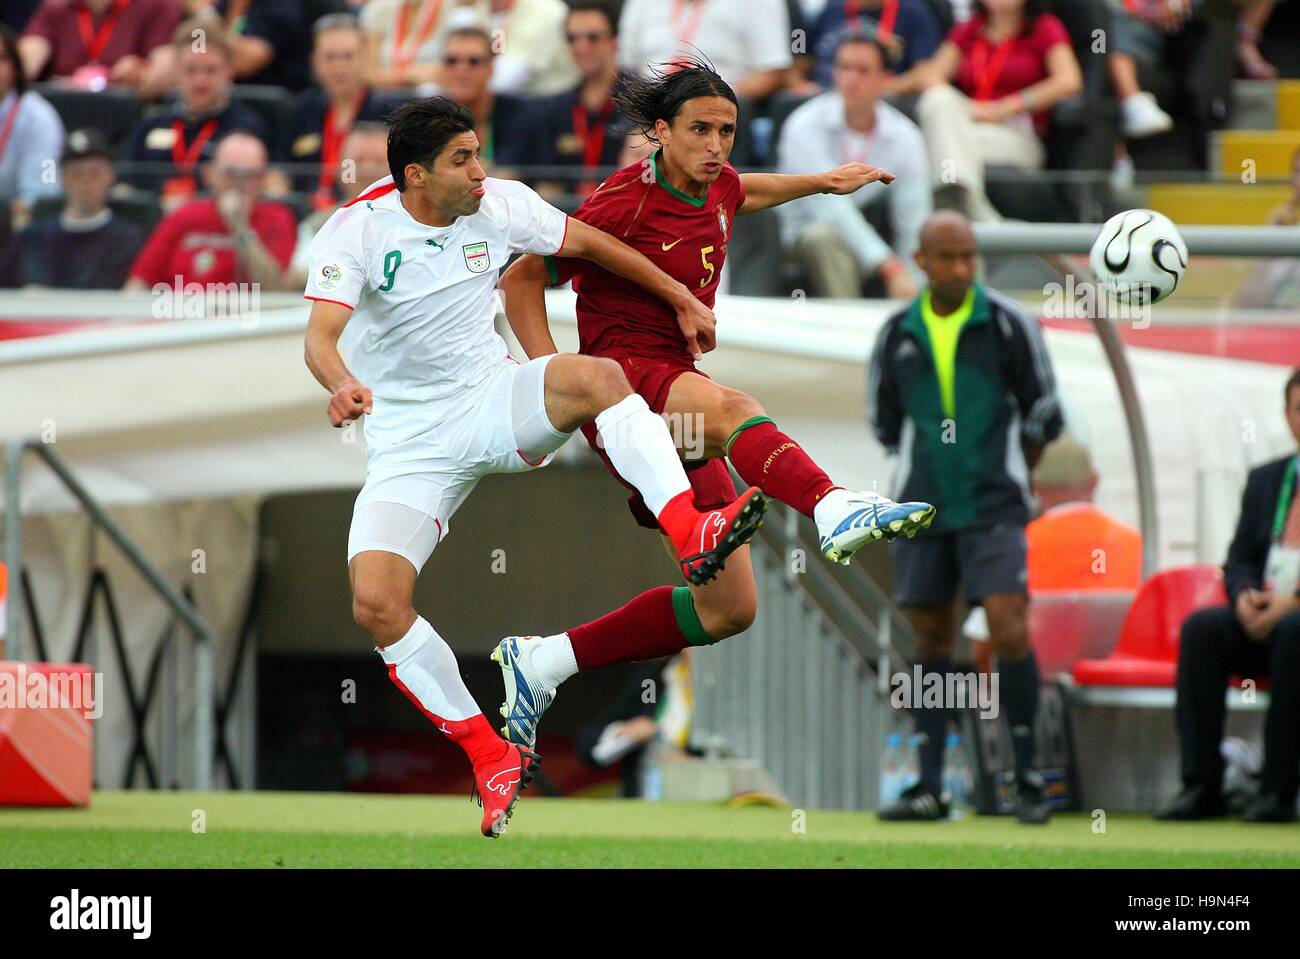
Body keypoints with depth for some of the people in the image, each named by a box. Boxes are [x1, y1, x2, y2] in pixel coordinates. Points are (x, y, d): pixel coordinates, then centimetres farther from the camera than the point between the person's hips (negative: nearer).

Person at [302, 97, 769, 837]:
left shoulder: (498, 205, -3)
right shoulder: (359, 229, -13)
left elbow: (589, 242, 13)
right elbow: (321, 335, -25)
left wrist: (682, 298, 19)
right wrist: (343, 385, -48)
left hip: (495, 402, 2)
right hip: (410, 440, -2)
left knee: (596, 377, -31)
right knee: (375, 602, -22)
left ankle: (692, 533, -37)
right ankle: (494, 758, -8)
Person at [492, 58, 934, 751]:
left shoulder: (715, 190, 11)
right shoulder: (628, 203, -11)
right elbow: (521, 279, -4)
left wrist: (824, 182, 42)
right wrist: (551, 376, -13)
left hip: (678, 397, 9)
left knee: (728, 610, 6)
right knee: (732, 409, -42)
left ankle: (543, 662, 16)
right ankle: (836, 511, -73)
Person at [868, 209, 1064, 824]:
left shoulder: (1007, 323, -4)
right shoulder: (897, 334, 4)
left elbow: (1043, 414, 5)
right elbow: (885, 421, 19)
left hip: (993, 508, -3)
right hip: (923, 509, 3)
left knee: (1008, 631, -13)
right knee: (930, 641, 5)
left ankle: (1027, 779, -3)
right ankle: (929, 789, 8)